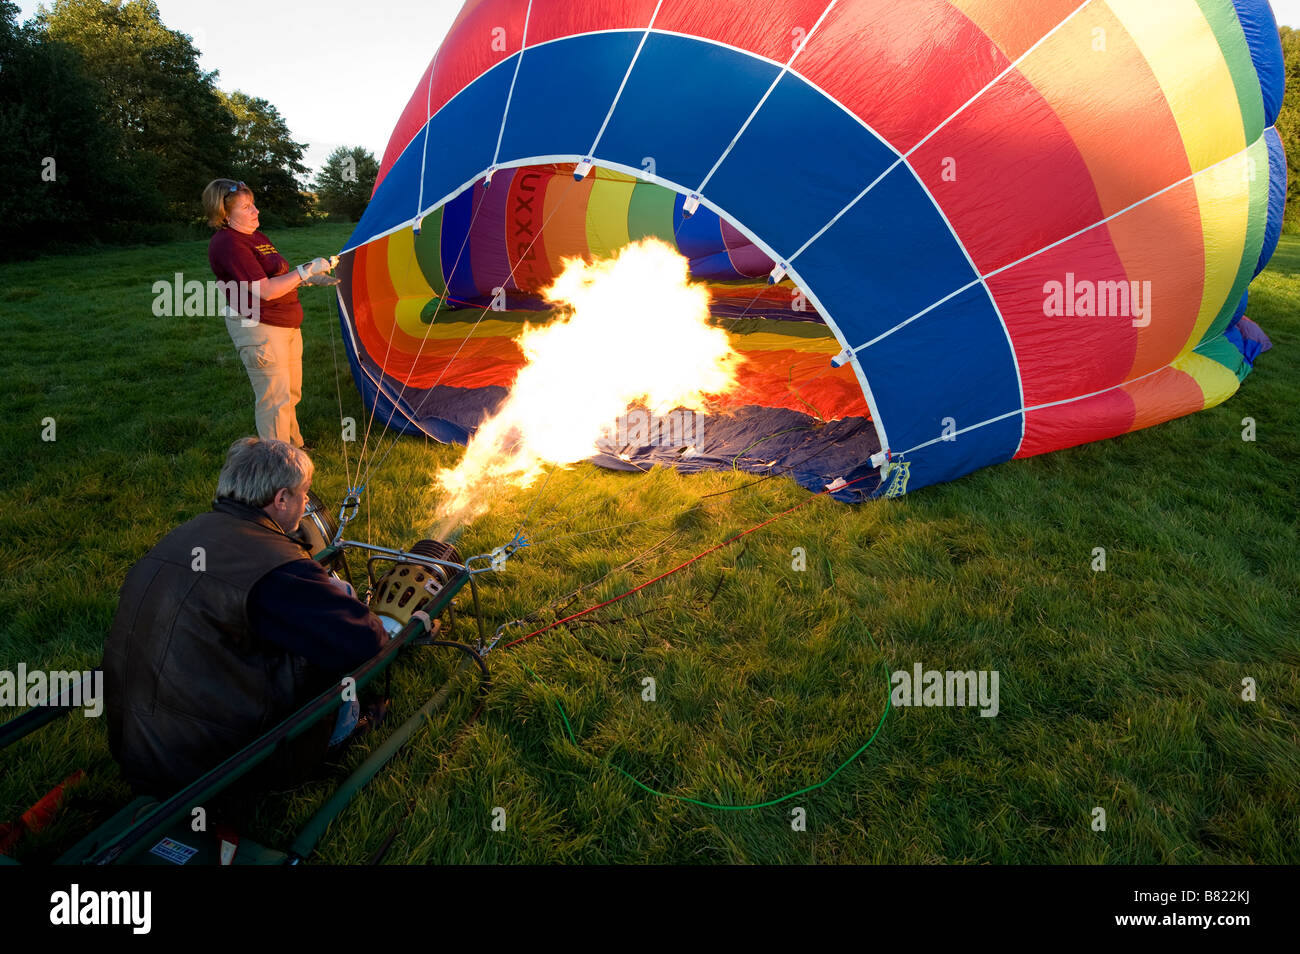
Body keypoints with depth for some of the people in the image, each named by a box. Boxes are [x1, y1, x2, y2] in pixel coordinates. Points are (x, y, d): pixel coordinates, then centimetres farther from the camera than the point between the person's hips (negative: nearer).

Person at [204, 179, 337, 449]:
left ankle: (293, 446, 36)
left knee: (291, 394, 19)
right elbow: (265, 290, -25)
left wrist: (310, 277, 5)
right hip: (257, 328, -10)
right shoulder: (228, 244, -19)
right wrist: (306, 271, -23)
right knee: (275, 399, -4)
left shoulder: (255, 236, 13)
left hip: (286, 325, 10)